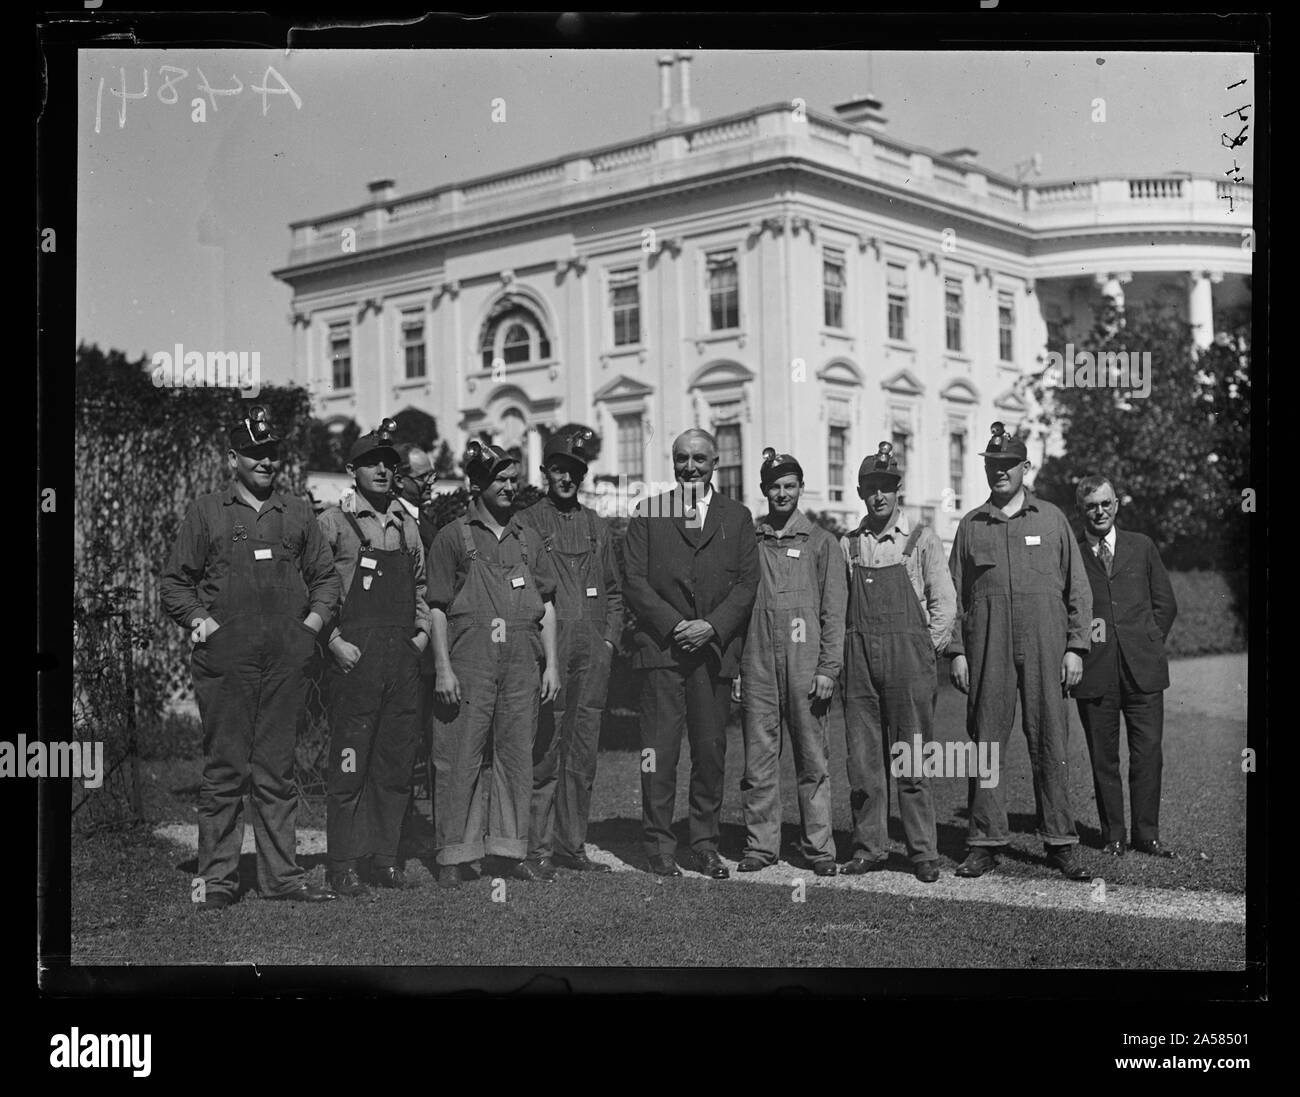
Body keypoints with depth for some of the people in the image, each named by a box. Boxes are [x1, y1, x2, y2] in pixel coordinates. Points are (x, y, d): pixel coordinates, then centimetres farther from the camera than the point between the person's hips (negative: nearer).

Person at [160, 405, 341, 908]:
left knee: (277, 772, 6)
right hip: (226, 659, -2)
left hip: (287, 659, 3)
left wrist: (315, 618, 6)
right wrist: (200, 620, -6)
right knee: (224, 771, -1)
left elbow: (325, 575, 22)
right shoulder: (206, 512, 9)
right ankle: (217, 879, 5)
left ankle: (282, 875, 10)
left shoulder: (297, 514, 16)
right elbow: (174, 581, 9)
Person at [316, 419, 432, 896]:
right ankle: (346, 864, 4)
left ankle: (384, 856, 17)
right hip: (355, 656, -5)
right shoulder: (333, 523, -1)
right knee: (349, 764, -3)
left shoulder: (407, 526, 15)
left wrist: (422, 632, 10)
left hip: (403, 658, 5)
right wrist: (334, 641, -10)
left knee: (397, 762, 7)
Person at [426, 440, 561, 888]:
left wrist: (550, 663, 8)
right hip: (469, 663, -4)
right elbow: (438, 608, 0)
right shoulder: (453, 536, 3)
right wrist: (443, 667, -8)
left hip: (522, 665, 4)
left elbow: (546, 605, 15)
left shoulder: (528, 538, 15)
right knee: (460, 759, -3)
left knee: (517, 757, 6)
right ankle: (454, 856, 4)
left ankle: (511, 851, 14)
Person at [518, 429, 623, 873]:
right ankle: (537, 846, 2)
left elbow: (614, 590, 20)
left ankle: (571, 844, 13)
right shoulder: (525, 523, 2)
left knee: (582, 753, 6)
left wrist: (609, 640, 8)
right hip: (546, 648, -4)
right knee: (543, 751, -5)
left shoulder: (596, 526, 16)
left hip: (593, 650, 5)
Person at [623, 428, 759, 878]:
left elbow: (747, 583, 6)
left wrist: (712, 626, -8)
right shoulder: (648, 513, 8)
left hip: (715, 649, 2)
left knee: (711, 751, 3)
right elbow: (634, 581, 2)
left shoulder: (737, 517, 13)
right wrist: (673, 625, -9)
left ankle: (705, 846, 12)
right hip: (661, 645, -1)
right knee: (660, 750, -4)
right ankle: (660, 847, 3)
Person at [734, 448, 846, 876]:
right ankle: (760, 845, 11)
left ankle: (819, 847, 8)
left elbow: (833, 611, 3)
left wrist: (828, 668, -5)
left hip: (806, 667, -1)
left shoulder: (820, 542, 6)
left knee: (813, 761, 2)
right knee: (758, 762, 3)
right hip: (757, 666, 1)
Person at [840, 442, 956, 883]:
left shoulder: (921, 539, 2)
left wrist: (924, 651, -4)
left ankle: (924, 852, 5)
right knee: (863, 759, 4)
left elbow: (944, 603, 2)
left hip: (909, 657, -3)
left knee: (911, 760, -2)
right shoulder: (847, 544, 11)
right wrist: (844, 654, 5)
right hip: (859, 660, 3)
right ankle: (869, 847, 12)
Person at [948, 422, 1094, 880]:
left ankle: (1060, 842, 6)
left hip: (1043, 643, -1)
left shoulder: (1052, 519, 9)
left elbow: (1078, 588, 7)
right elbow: (954, 593, 10)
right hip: (987, 646, 1)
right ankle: (985, 841, 7)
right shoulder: (971, 525, 11)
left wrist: (1075, 647, -1)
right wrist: (957, 651, 1)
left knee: (1050, 742, 0)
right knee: (985, 741, 1)